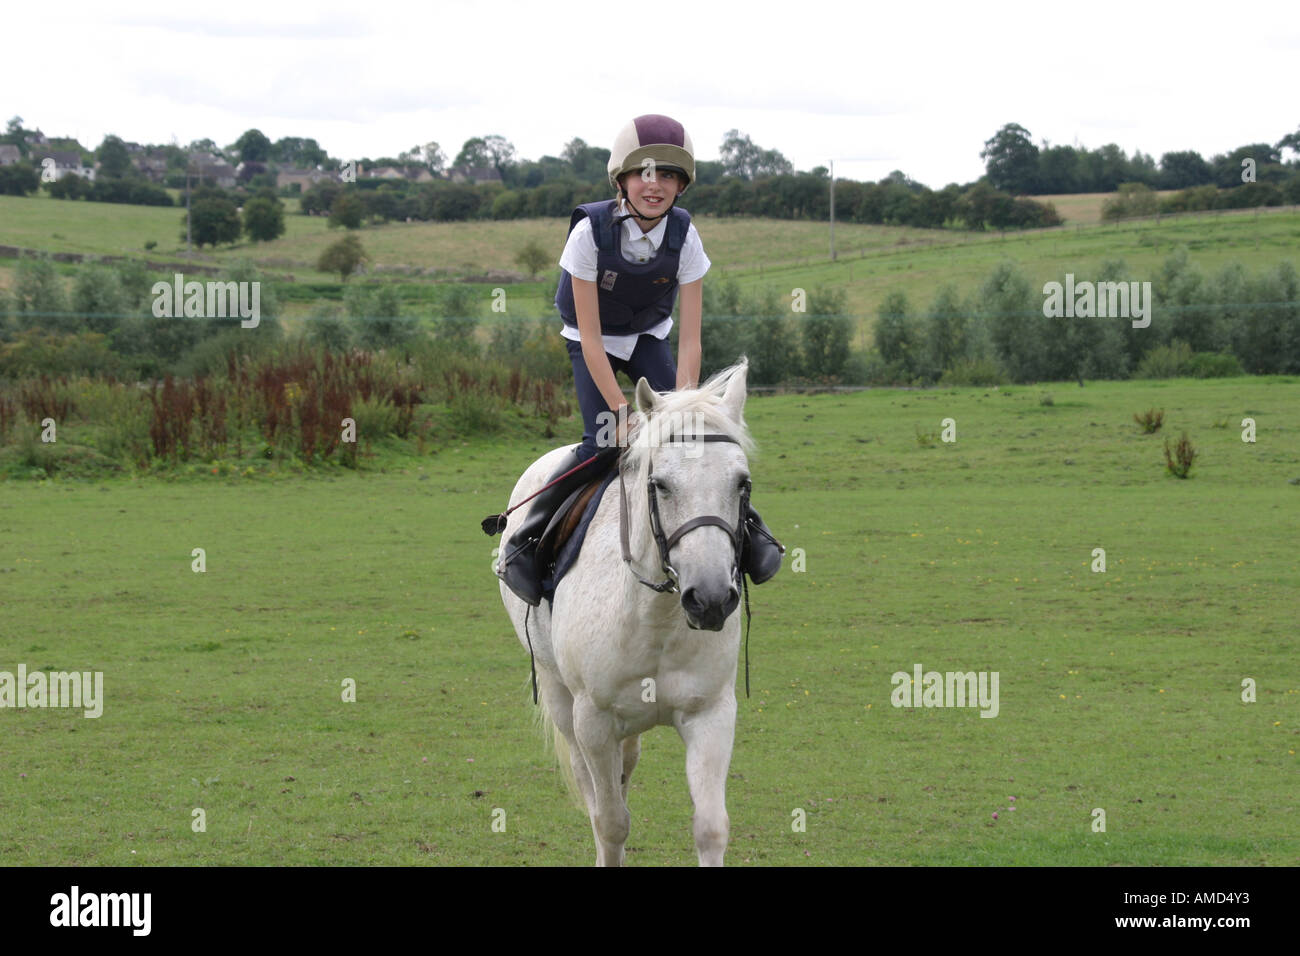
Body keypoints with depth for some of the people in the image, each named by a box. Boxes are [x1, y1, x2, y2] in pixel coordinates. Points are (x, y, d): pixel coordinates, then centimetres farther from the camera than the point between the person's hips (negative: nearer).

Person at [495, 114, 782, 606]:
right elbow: (590, 337, -26)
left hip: (647, 336, 3)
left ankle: (745, 522, 0)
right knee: (604, 443, -22)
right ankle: (524, 537, -9)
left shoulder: (684, 237, -21)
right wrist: (621, 410, -29)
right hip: (592, 342, -3)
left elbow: (690, 339, -19)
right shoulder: (591, 231, -29)